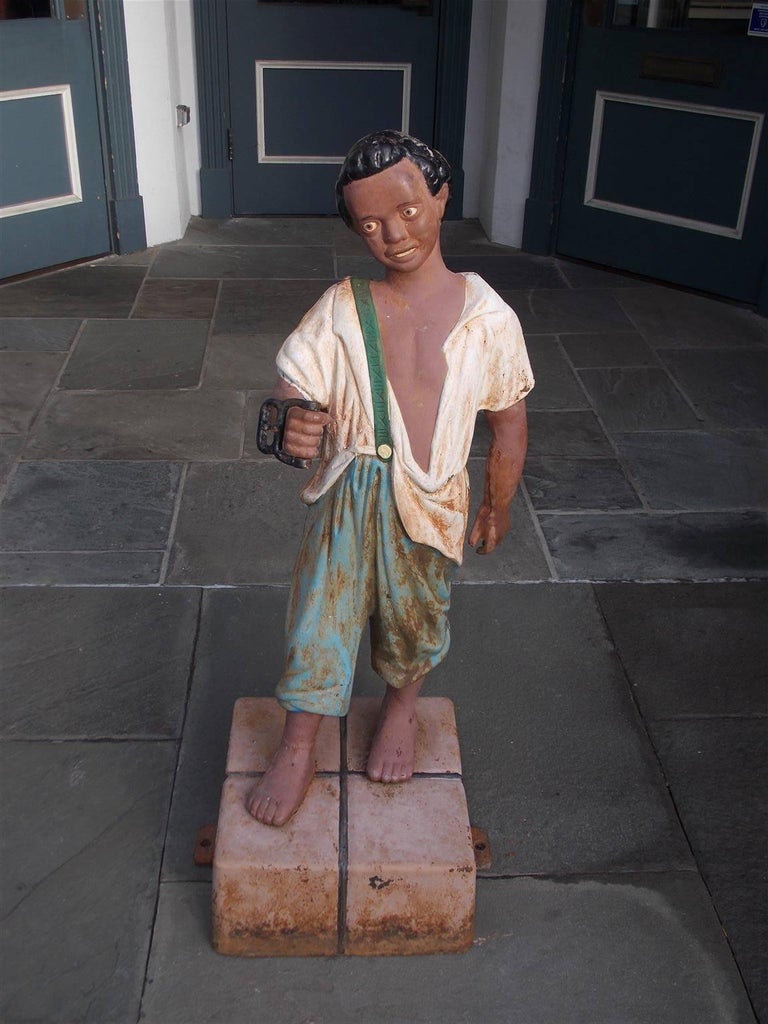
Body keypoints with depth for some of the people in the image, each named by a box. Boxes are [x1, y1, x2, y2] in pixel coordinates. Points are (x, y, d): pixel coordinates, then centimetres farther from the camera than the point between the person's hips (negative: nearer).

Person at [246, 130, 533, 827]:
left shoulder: (486, 316, -10)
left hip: (432, 500, 1)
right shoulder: (340, 310, -9)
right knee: (323, 611, 5)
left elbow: (509, 422, 1)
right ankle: (298, 750, 27)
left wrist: (497, 507, 10)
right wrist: (289, 428, -36)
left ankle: (402, 707, 52)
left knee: (416, 616, 19)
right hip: (348, 492, 0)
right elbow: (291, 393, -12)